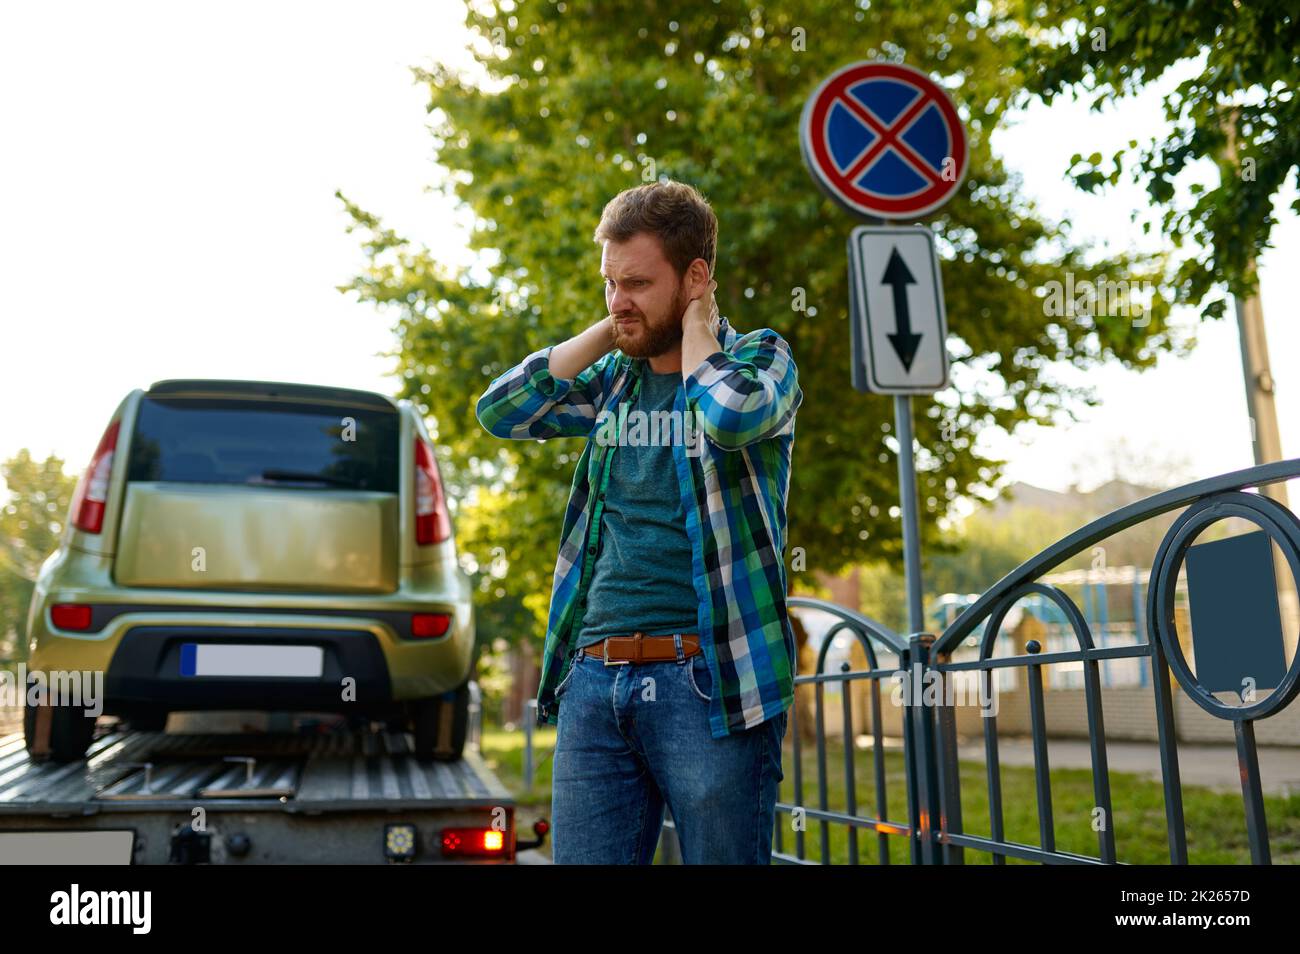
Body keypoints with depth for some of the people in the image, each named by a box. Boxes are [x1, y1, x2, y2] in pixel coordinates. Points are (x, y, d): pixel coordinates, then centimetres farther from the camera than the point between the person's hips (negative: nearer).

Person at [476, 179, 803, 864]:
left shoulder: (759, 357, 1)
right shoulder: (614, 377, 15)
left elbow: (732, 415, -22)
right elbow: (501, 411, 6)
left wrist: (696, 326, -3)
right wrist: (607, 332, 6)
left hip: (709, 680, -4)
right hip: (594, 679, 5)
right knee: (580, 857, 7)